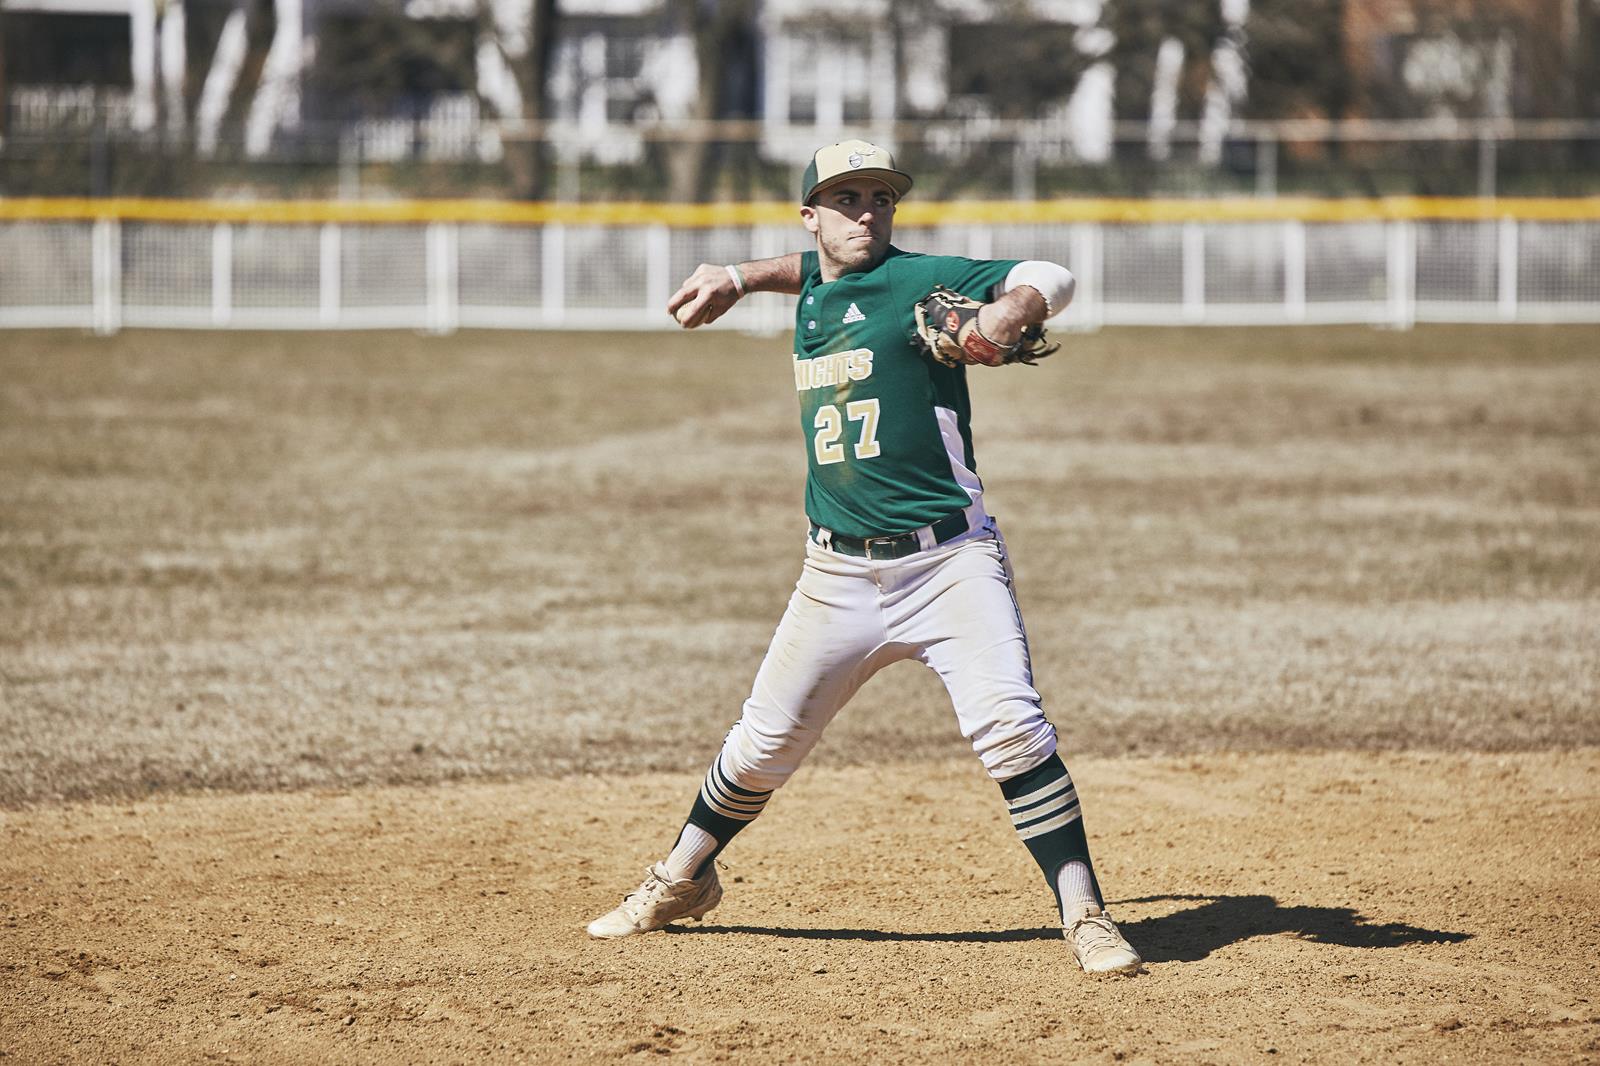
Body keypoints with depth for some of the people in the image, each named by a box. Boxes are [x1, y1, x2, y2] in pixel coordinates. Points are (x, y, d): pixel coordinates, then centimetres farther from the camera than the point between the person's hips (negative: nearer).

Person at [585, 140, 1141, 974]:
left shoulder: (919, 281, -7)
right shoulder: (815, 291, 12)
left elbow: (1048, 280, -20)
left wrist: (1001, 319, -39)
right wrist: (739, 278, 29)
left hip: (948, 561, -5)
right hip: (838, 575, 5)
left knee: (1010, 728, -20)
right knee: (764, 743, 11)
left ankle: (1084, 916, -14)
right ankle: (681, 881, 33)